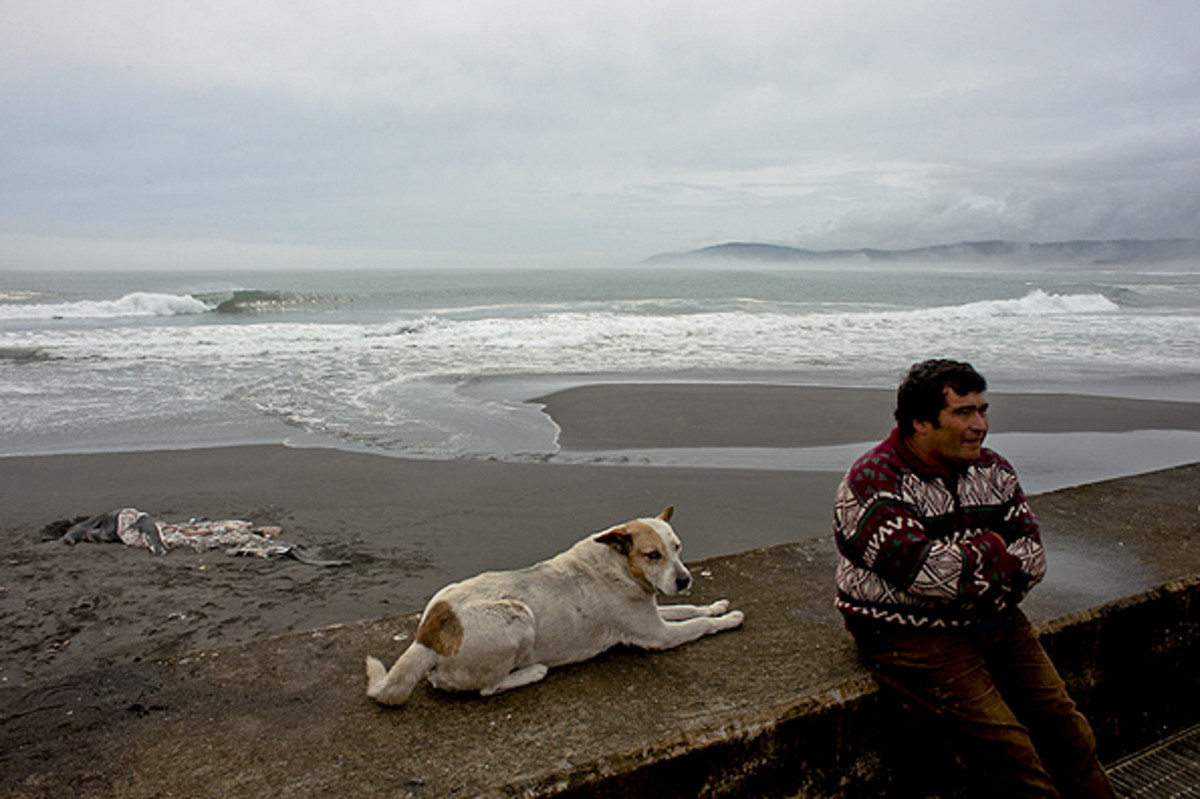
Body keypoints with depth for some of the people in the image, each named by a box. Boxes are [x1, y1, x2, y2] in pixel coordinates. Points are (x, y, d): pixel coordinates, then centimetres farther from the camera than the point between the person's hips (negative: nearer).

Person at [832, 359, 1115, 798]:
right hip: (911, 635, -7)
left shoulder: (992, 470, 8)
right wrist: (991, 549, -8)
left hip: (994, 624, 7)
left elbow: (1031, 557, 3)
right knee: (1006, 748, -16)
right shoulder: (873, 483, -15)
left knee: (1063, 724, 0)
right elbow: (927, 573, -25)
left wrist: (966, 574, -15)